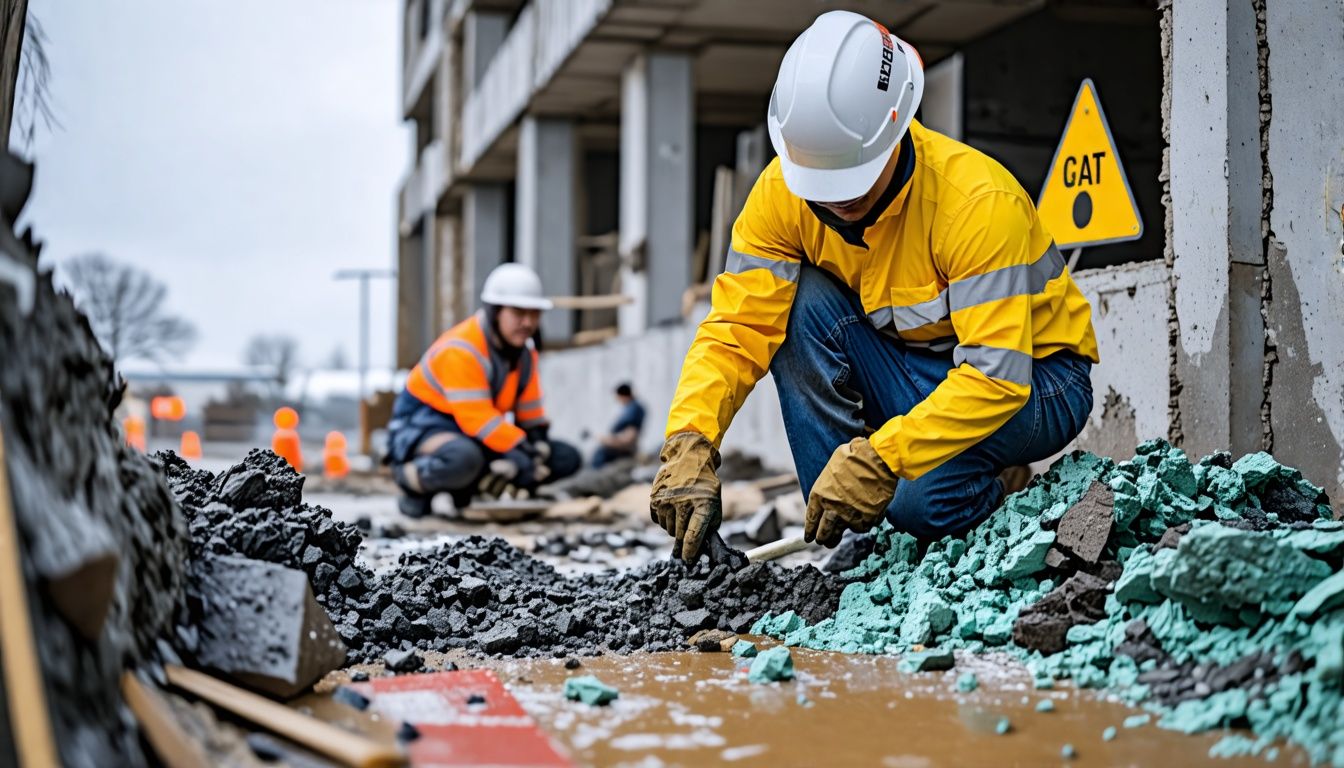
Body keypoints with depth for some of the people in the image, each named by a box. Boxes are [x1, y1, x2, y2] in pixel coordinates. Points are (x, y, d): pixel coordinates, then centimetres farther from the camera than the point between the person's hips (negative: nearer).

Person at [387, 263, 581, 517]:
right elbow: (477, 419, -29)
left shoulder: (524, 351, 3)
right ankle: (412, 481, -11)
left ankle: (467, 485, 0)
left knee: (567, 459, -3)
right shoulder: (460, 350, -23)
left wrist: (538, 447, -14)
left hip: (480, 438, 9)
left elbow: (531, 414, 5)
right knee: (465, 458, -45)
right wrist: (523, 452, -32)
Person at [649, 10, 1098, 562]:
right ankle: (844, 536, -14)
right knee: (800, 303, -23)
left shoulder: (980, 201, -30)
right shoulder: (783, 192, -15)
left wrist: (877, 459, -44)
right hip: (912, 368, 5)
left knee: (922, 500, -33)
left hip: (1032, 378, -5)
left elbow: (996, 378, -35)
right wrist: (689, 446, -35)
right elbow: (736, 329, -19)